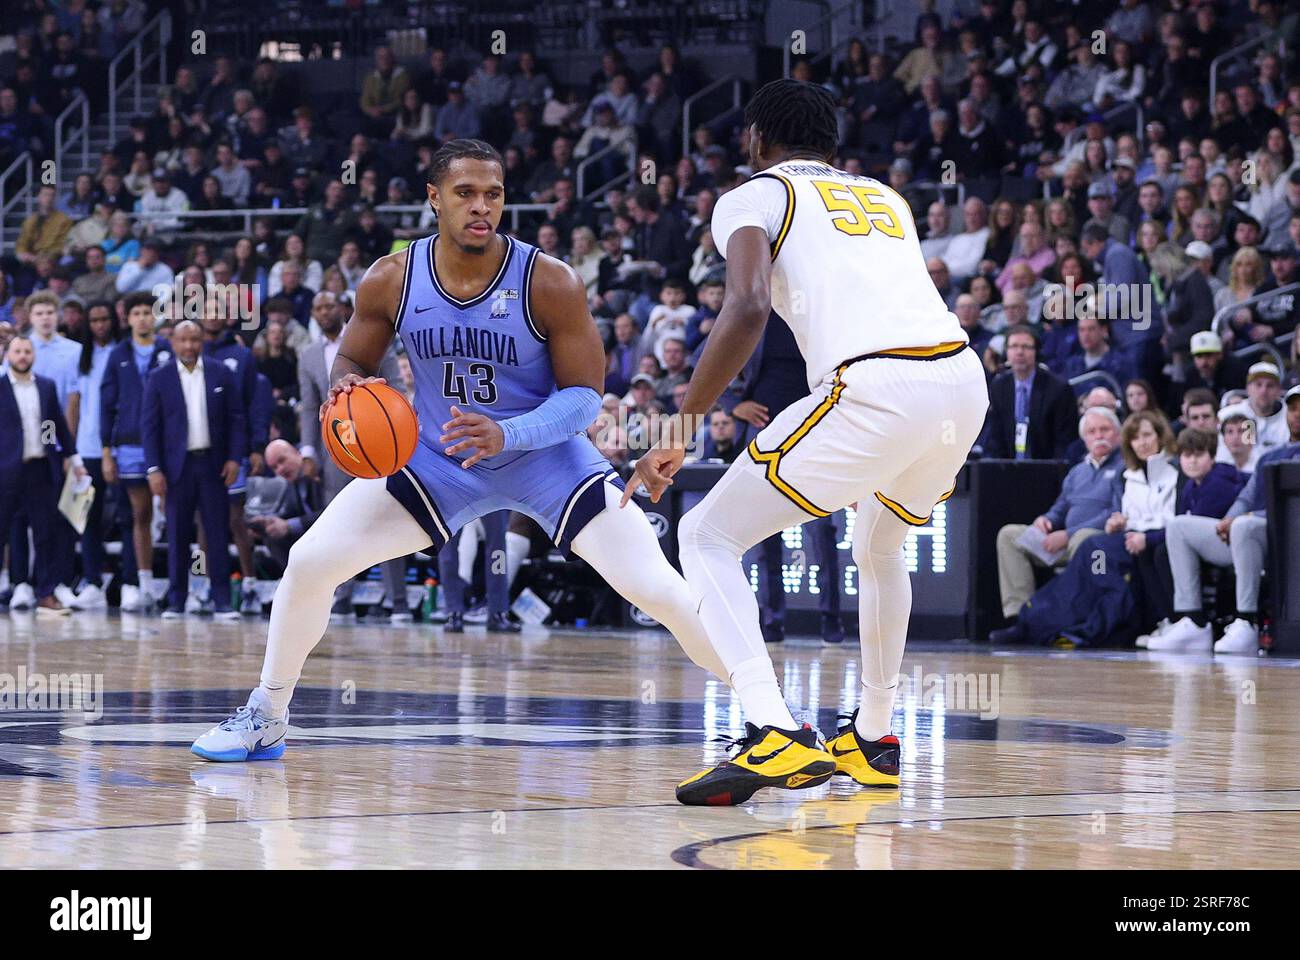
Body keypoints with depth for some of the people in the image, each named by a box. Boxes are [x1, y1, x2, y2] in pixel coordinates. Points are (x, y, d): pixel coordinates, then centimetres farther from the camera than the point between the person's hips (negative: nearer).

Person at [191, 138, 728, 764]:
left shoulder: (551, 284, -22)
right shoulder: (392, 280, -14)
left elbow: (584, 397, -17)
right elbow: (352, 361, 3)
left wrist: (507, 435, -35)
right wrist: (345, 389, -22)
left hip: (544, 455, -3)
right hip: (436, 456, 3)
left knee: (659, 589, -18)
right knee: (310, 561, -8)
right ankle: (266, 717, 13)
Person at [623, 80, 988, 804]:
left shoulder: (754, 197, 12)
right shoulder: (885, 196, 32)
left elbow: (748, 309, -6)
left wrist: (680, 429, -4)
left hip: (875, 389, -7)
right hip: (964, 378, 7)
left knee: (707, 537, 5)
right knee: (881, 545, 36)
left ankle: (777, 736, -14)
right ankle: (873, 742, 38)